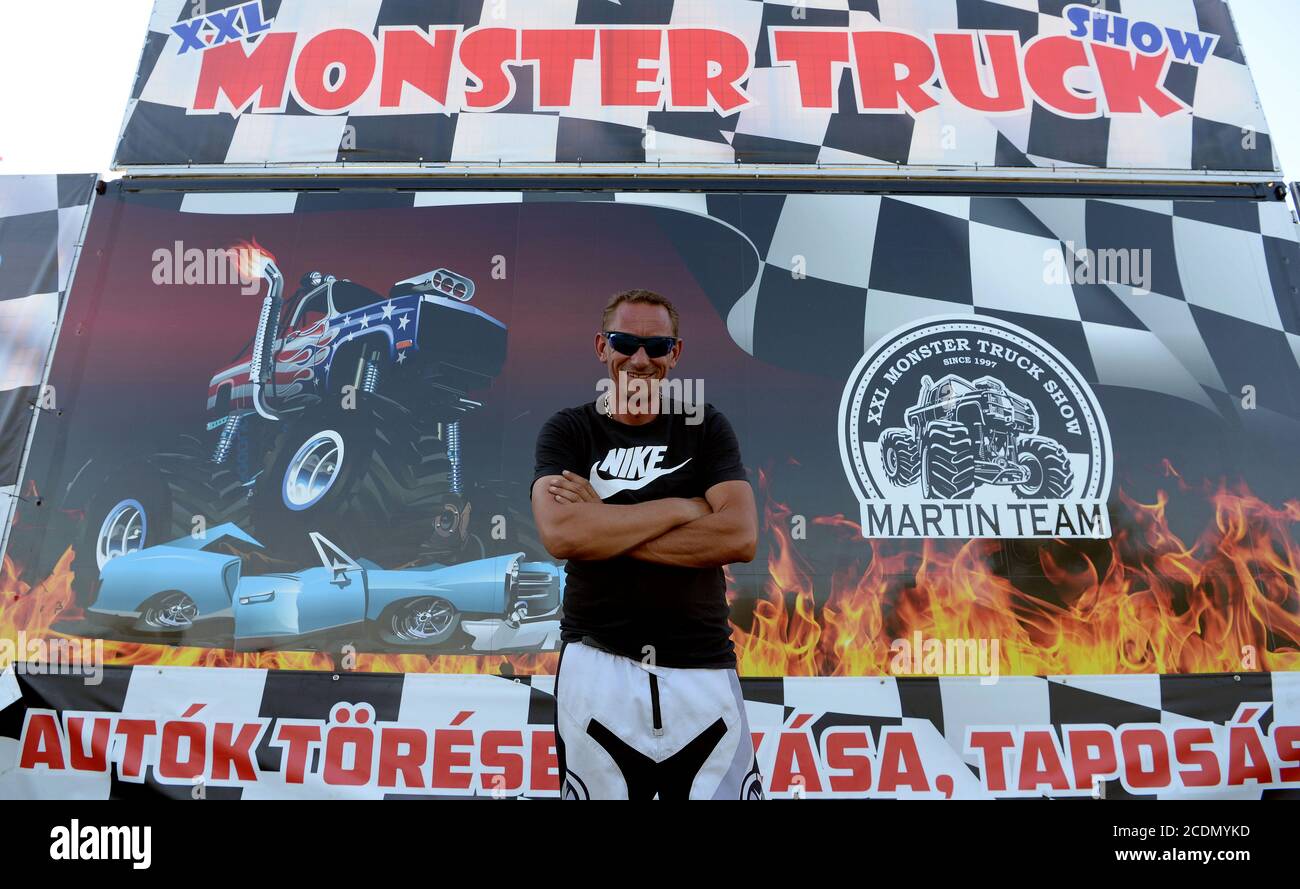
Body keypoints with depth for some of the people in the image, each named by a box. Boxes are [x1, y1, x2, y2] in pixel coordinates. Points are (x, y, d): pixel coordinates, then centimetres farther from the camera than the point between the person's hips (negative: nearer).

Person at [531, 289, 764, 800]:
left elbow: (741, 538, -11)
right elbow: (559, 534, -17)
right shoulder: (567, 432, 3)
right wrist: (682, 507, -12)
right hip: (598, 665, 0)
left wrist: (602, 527, -13)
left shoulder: (706, 428, 5)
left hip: (702, 668, 1)